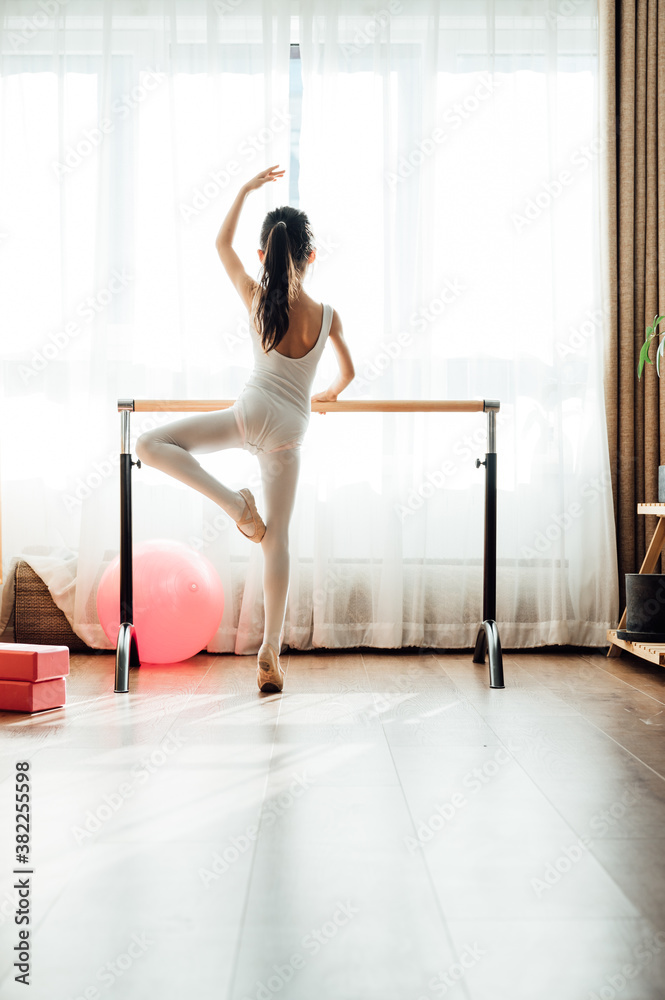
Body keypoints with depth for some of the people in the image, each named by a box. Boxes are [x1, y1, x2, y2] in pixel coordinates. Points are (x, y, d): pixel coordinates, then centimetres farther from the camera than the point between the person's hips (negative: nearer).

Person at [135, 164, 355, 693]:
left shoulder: (257, 298, -1)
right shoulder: (327, 315, 2)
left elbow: (222, 242, 16)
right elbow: (348, 373, 17)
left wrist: (246, 188, 25)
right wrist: (328, 394, 39)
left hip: (254, 413, -3)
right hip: (292, 432, 3)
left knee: (152, 444, 4)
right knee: (278, 538, 8)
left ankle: (234, 502, -10)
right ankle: (271, 651, 10)